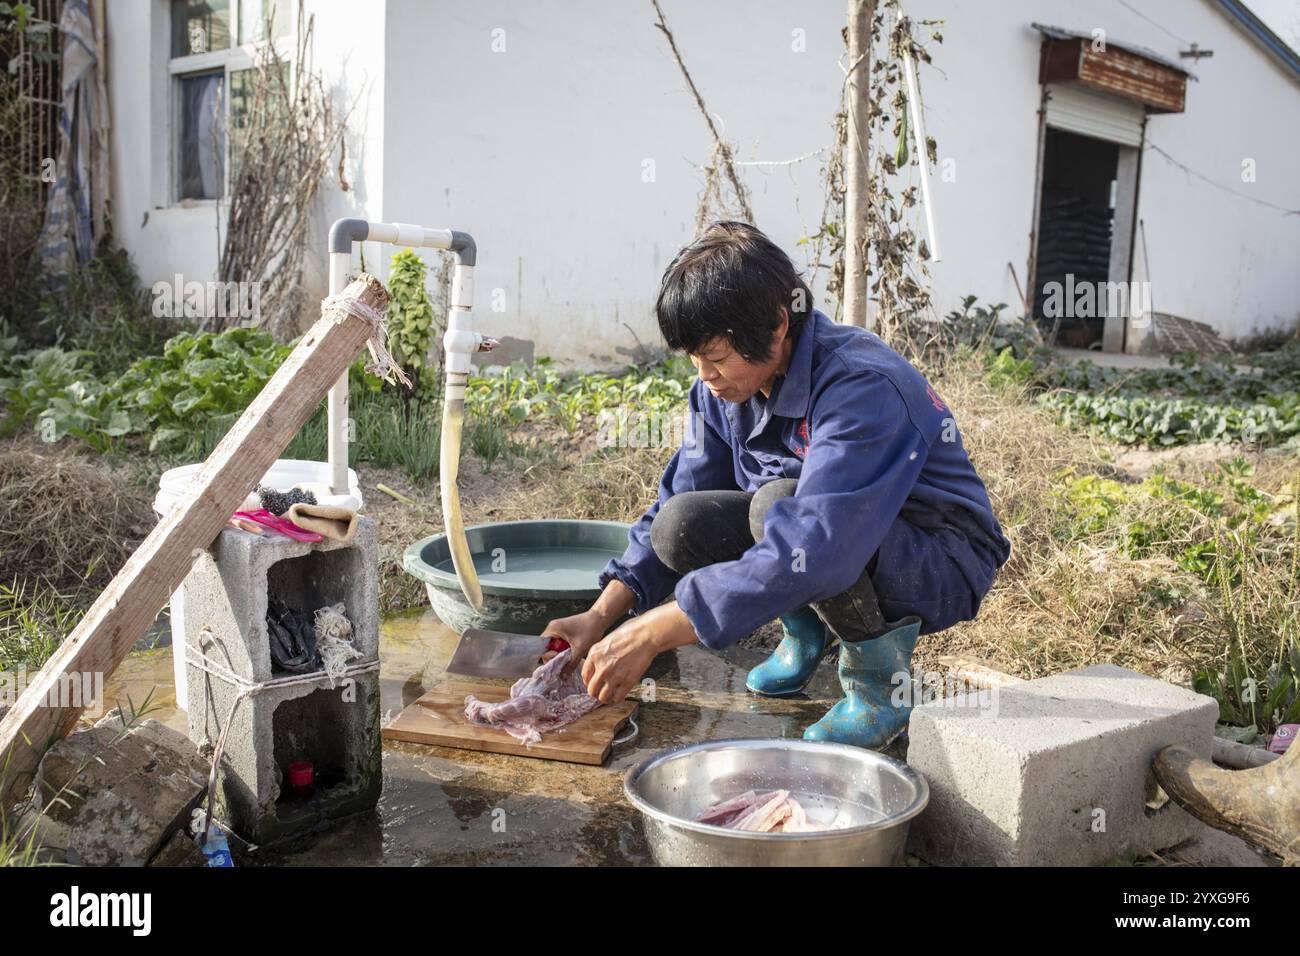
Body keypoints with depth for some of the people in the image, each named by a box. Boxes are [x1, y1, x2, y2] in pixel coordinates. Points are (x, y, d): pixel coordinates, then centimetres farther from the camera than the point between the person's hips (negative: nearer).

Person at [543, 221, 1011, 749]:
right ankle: (807, 626, 8)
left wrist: (652, 632, -42)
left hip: (939, 565, -7)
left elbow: (813, 544, -42)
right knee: (681, 525, -16)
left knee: (777, 504, -35)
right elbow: (675, 500, -2)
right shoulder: (725, 386, -6)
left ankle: (880, 673, -12)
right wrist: (601, 616, -16)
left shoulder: (862, 388, -32)